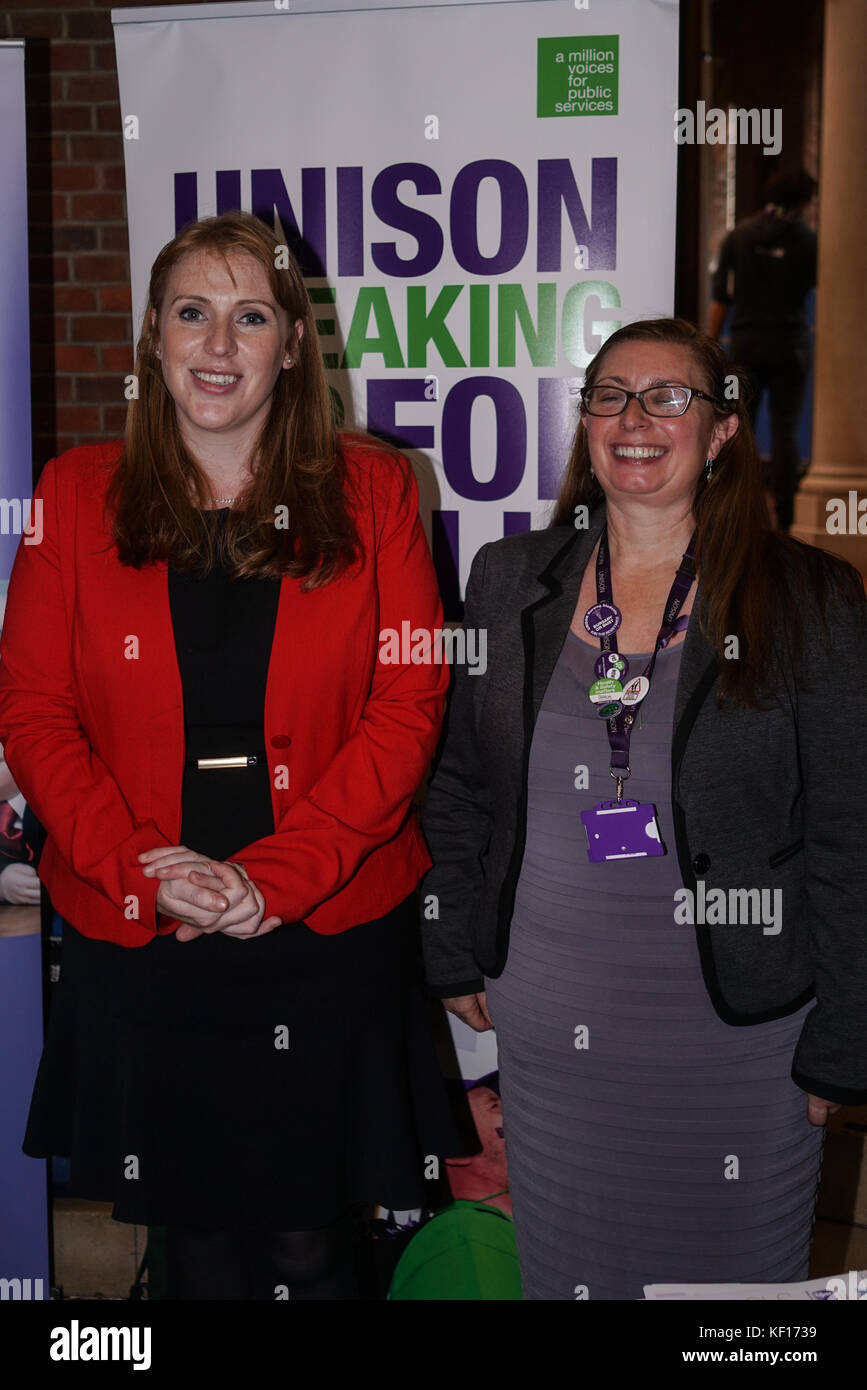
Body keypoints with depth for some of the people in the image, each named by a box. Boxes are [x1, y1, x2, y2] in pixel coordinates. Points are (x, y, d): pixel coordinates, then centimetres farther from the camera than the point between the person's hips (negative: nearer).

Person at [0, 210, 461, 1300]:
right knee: (196, 1232, 14)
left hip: (331, 932, -1)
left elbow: (408, 705, -5)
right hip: (134, 939, 1)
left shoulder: (370, 490, 1)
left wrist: (277, 876, -14)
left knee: (308, 1240, 10)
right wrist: (142, 867, -13)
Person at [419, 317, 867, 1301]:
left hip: (737, 1035, -2)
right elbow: (460, 787, 10)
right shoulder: (509, 579, 3)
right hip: (546, 1026, 3)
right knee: (564, 1267, 18)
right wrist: (454, 958, 9)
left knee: (728, 1274, 13)